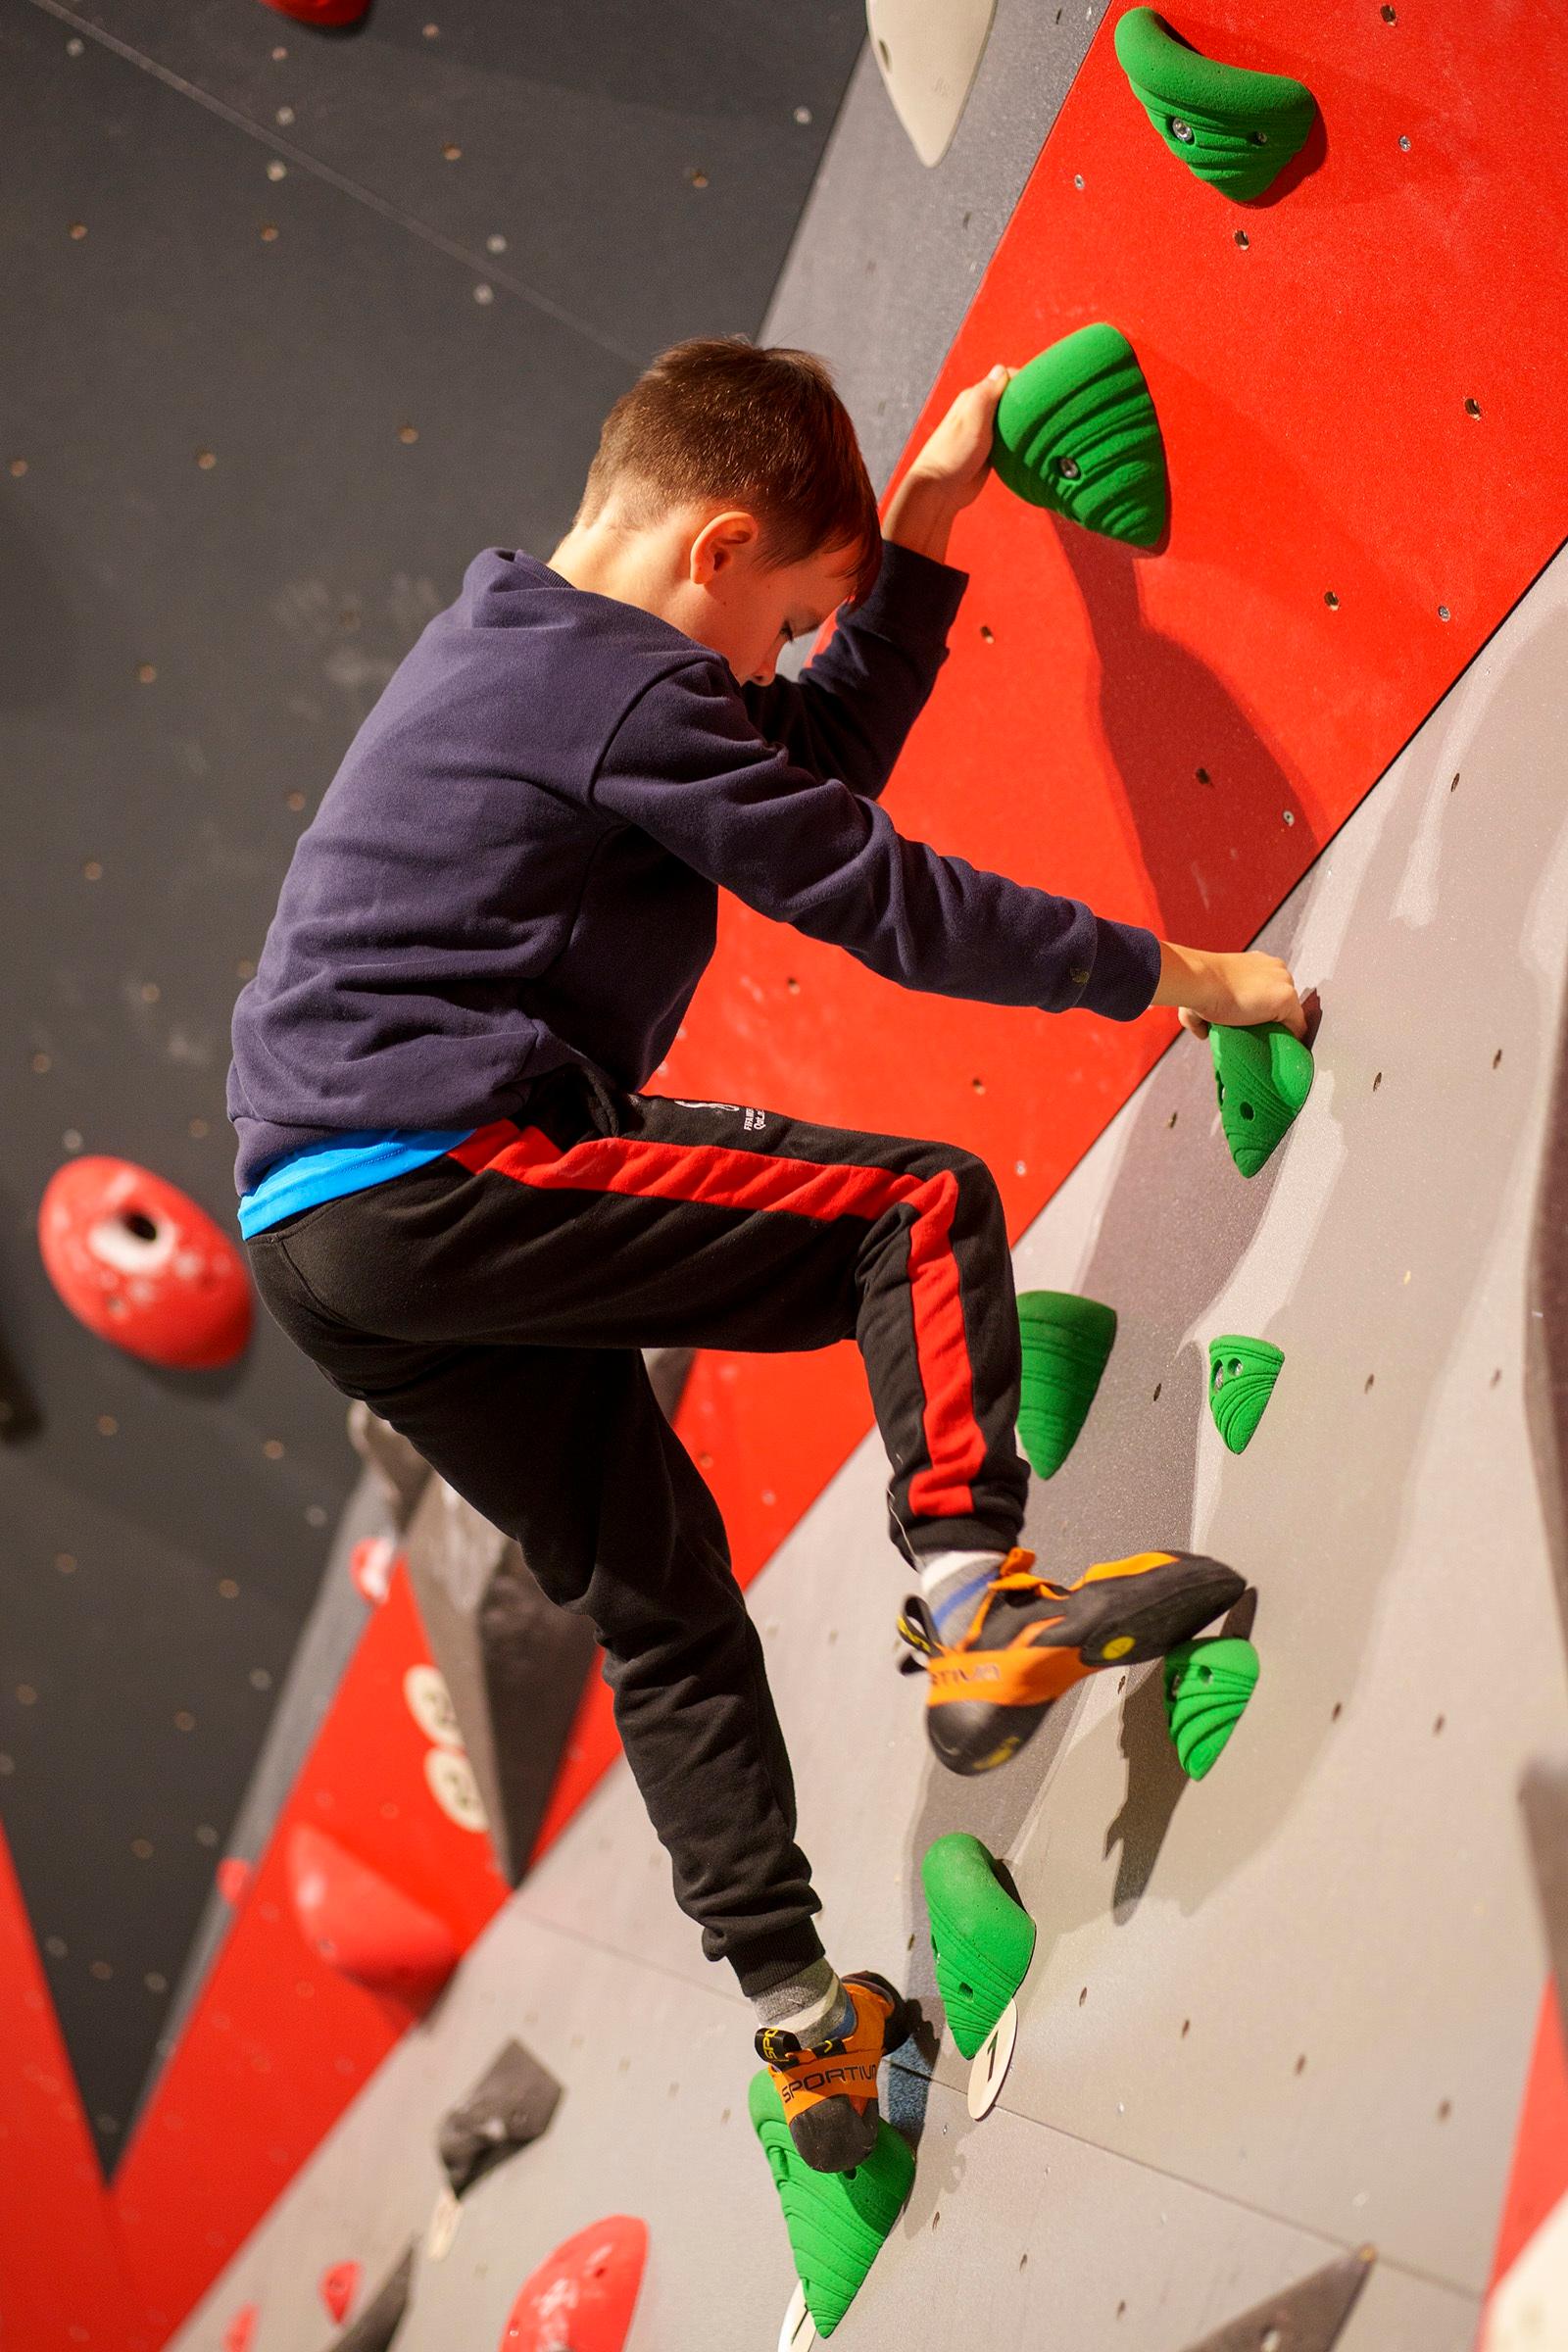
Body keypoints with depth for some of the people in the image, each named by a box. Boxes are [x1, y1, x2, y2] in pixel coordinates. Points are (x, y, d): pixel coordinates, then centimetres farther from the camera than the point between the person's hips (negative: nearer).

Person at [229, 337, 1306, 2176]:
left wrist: (922, 527, 23)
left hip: (313, 1230, 10)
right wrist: (1169, 972, 2)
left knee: (655, 1579, 17)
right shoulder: (626, 690, -9)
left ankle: (797, 2007, 20)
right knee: (925, 1206, -6)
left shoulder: (496, 646, 22)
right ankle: (970, 1598, -15)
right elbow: (889, 903, -7)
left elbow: (815, 765, 25)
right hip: (445, 1167, -10)